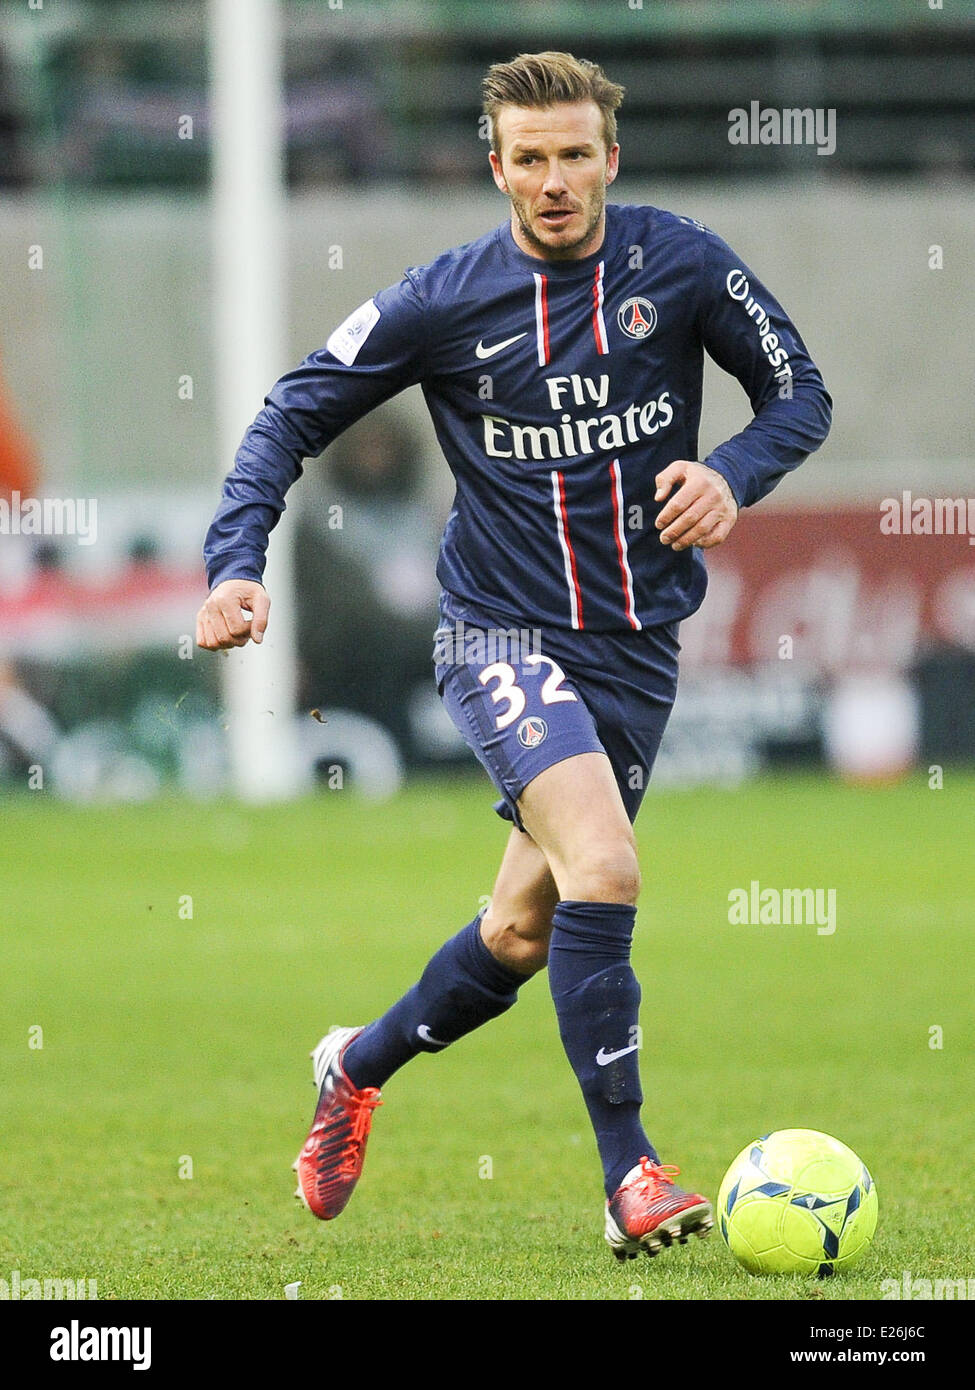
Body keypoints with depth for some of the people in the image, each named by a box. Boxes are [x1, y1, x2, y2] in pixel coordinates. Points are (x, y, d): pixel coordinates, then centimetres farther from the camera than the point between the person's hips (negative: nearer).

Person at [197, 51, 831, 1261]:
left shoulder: (681, 265, -3)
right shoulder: (444, 301, -6)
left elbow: (801, 394, 7)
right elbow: (292, 415, 2)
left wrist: (733, 474, -15)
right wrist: (236, 561, -12)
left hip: (637, 647, 4)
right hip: (500, 630, -3)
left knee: (525, 933, 12)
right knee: (603, 867, -27)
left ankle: (359, 1067, 41)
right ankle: (630, 1178, -23)